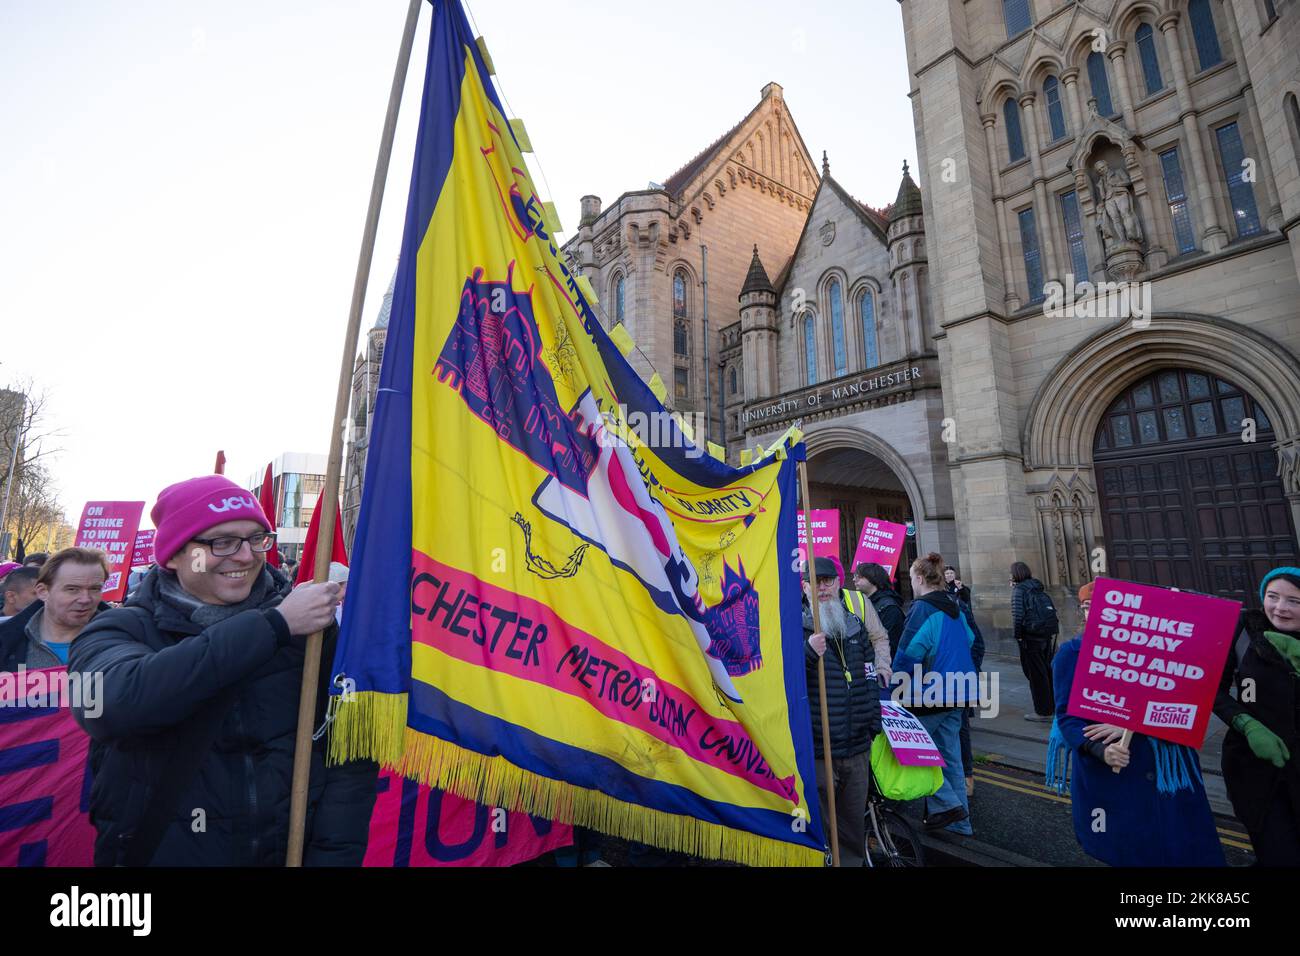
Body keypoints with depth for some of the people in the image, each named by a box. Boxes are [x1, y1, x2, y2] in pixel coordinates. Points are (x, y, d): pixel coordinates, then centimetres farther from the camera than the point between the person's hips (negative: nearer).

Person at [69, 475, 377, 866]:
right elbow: (115, 702, -30)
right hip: (160, 852, 0)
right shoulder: (120, 631, -7)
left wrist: (333, 855, -18)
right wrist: (275, 624, -30)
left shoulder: (312, 624, -9)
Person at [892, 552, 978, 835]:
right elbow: (969, 643, 19)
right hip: (955, 693, 8)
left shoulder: (922, 608, -18)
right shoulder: (955, 609, 8)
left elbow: (909, 652, -21)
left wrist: (896, 681, -8)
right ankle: (960, 821, 25)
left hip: (929, 694, -8)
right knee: (950, 755, 16)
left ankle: (947, 803, 5)